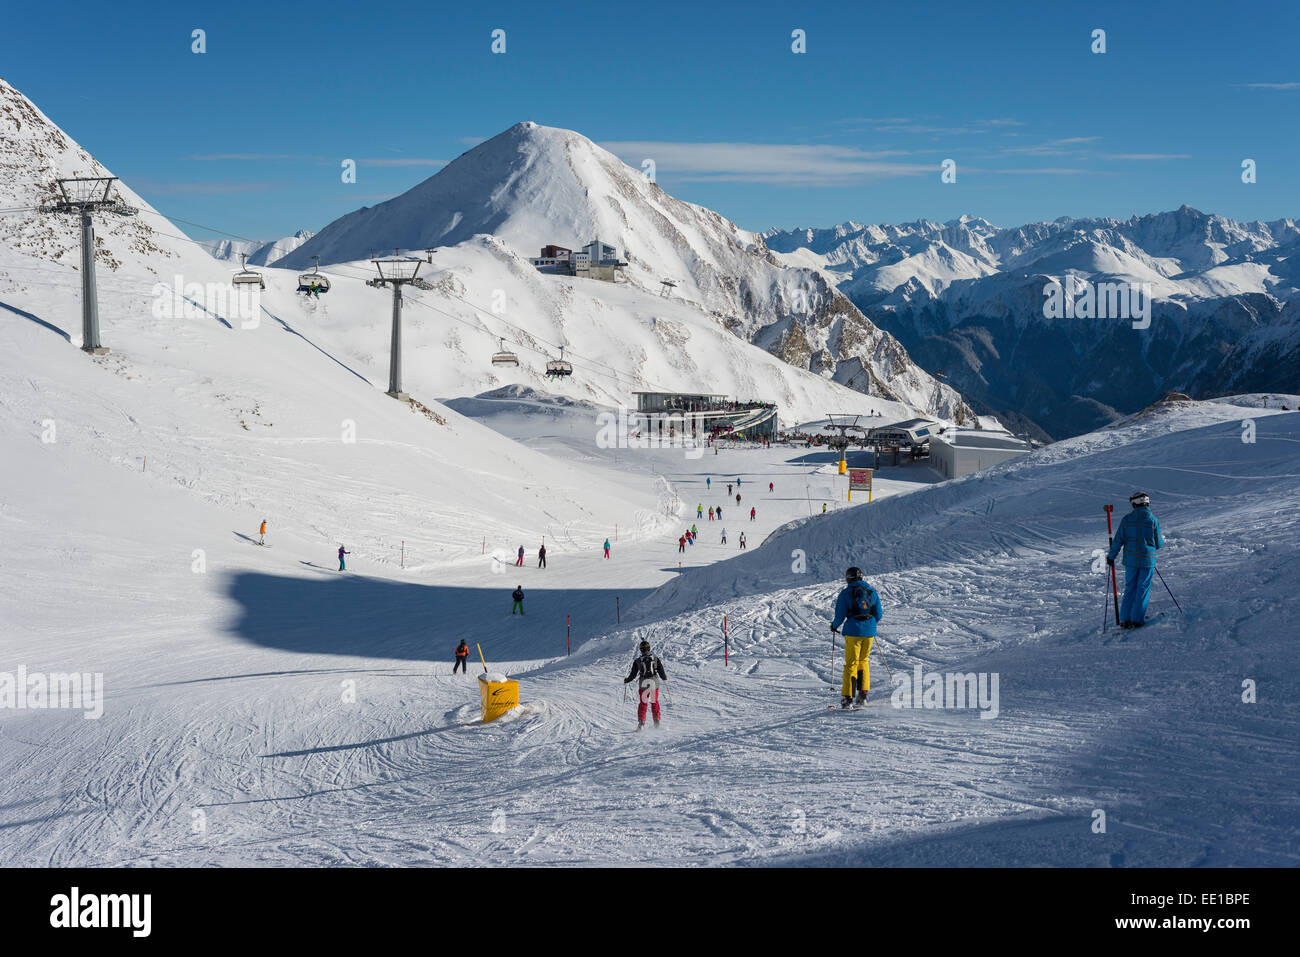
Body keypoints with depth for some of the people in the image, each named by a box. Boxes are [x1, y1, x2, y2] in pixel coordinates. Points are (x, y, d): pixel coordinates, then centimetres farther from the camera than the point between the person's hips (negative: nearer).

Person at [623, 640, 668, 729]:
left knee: (642, 703, 7)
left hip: (643, 684, -1)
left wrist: (626, 680, 19)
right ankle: (656, 721, 13)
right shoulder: (655, 659, 1)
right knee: (654, 702, 15)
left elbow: (633, 674, 1)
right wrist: (665, 678, 27)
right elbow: (661, 672, 5)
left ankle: (641, 723, -1)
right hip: (654, 683, 1)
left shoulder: (637, 660, -2)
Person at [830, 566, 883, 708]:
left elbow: (840, 615, -5)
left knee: (851, 664, 2)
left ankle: (847, 697, -1)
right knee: (863, 661, 19)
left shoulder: (846, 592, -4)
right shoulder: (872, 591, 8)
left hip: (853, 631, -4)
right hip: (869, 632, 4)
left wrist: (834, 626, 14)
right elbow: (878, 614, 9)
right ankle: (863, 693, 11)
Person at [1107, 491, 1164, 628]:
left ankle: (1125, 619, 8)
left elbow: (1118, 540, -3)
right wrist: (1163, 541, 24)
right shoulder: (1154, 520, -5)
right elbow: (1158, 544, 0)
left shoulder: (1126, 519, -4)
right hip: (1148, 560, -2)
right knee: (1143, 590, 6)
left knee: (1130, 589, 11)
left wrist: (1111, 556, 9)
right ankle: (1137, 619, 5)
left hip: (1130, 560, 2)